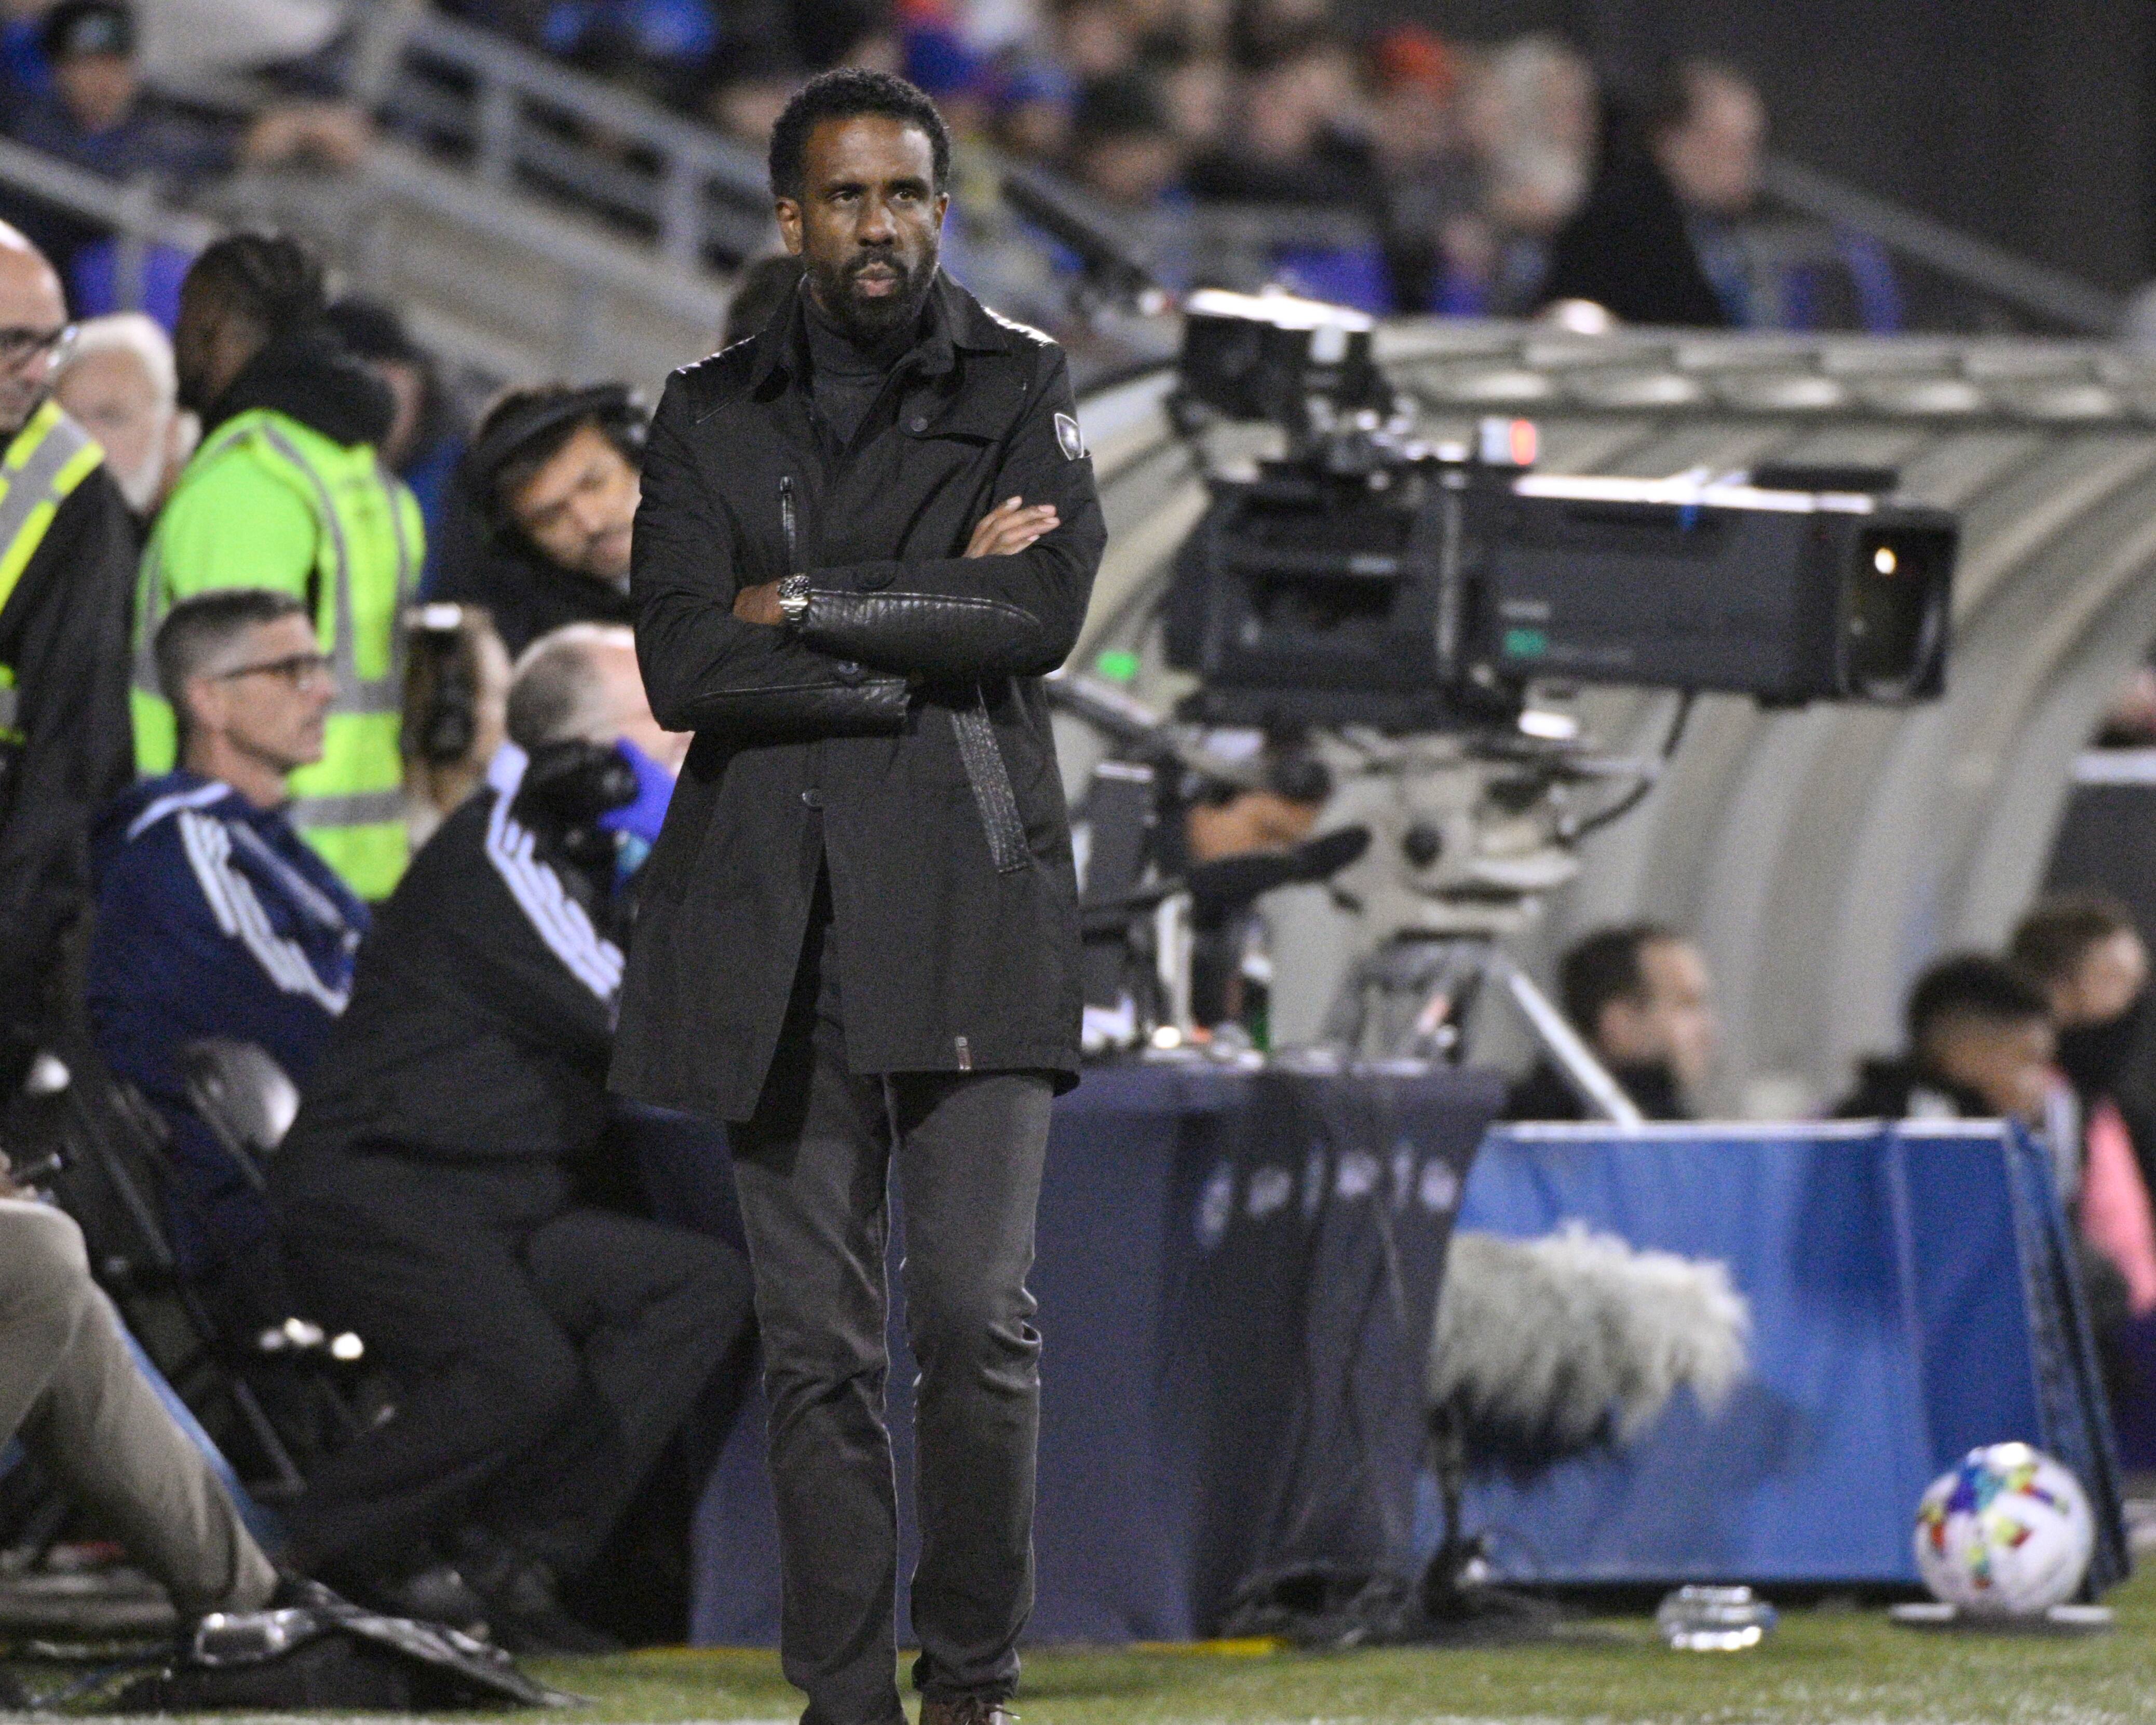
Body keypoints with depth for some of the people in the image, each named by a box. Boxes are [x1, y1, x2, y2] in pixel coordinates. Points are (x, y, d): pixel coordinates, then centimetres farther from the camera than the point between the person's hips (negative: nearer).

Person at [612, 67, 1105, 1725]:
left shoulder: (1024, 388, 7)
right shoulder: (711, 416, 11)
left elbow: (1043, 610, -10)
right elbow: (682, 662, -2)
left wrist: (807, 610, -5)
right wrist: (928, 615, -7)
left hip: (965, 905, -2)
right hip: (773, 913, 2)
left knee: (980, 1315, -10)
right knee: (817, 1338, 1)